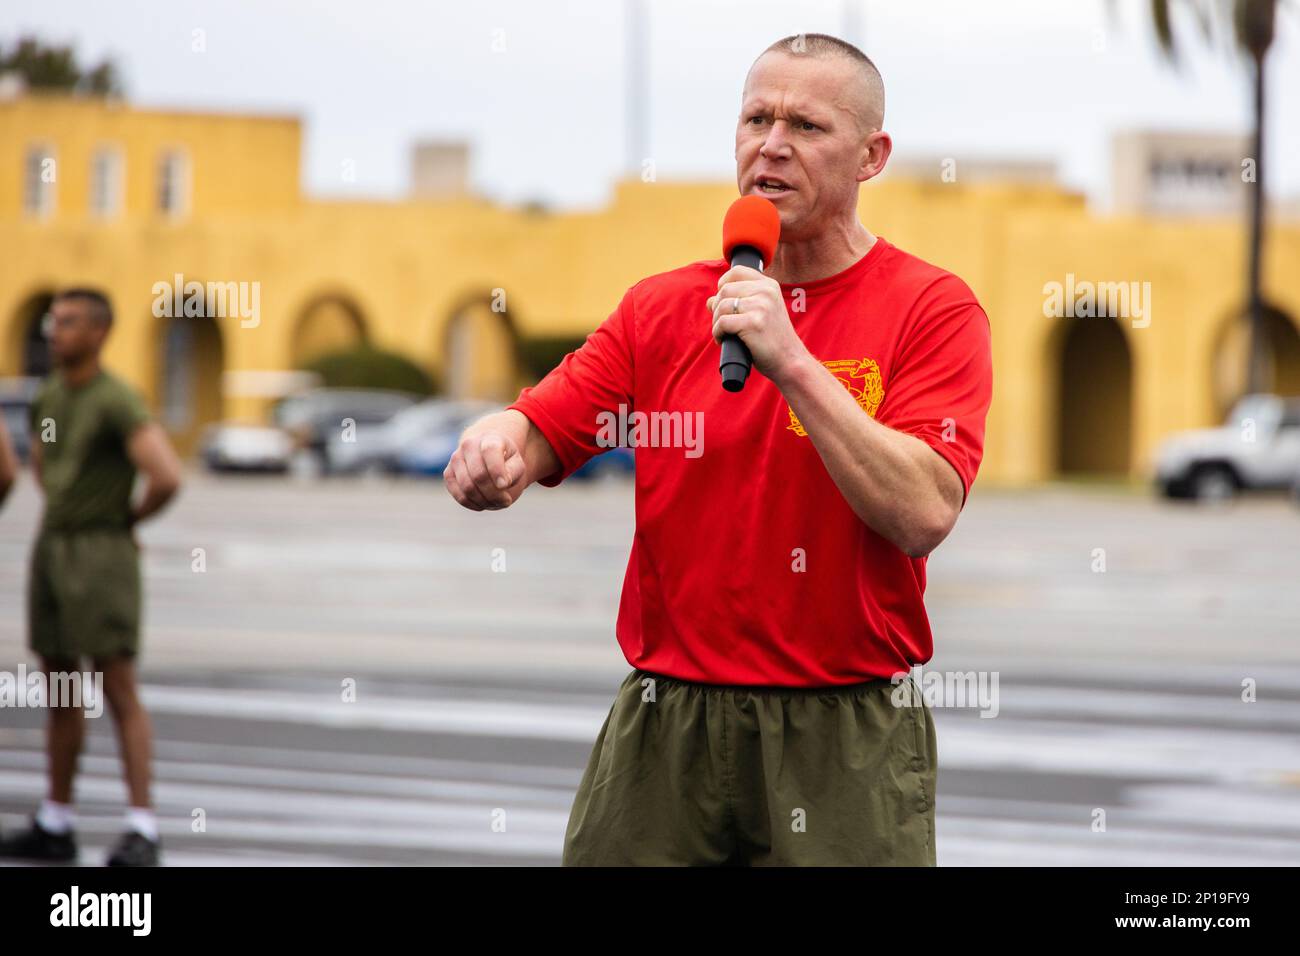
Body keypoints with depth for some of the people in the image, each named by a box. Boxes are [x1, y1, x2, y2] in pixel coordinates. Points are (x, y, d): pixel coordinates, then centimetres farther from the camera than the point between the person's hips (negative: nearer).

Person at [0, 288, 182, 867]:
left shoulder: (119, 401, -16)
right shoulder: (49, 397, 12)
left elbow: (166, 478, -27)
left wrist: (128, 519, -7)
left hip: (103, 556, -8)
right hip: (50, 552, 8)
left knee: (119, 691, -11)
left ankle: (141, 833, -11)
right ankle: (55, 827, 19)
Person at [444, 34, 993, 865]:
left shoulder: (933, 310, -4)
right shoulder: (662, 307, 9)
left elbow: (923, 514, -17)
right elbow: (536, 436, 3)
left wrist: (792, 363, -21)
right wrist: (494, 449, -21)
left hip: (847, 737, -3)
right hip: (664, 726, 3)